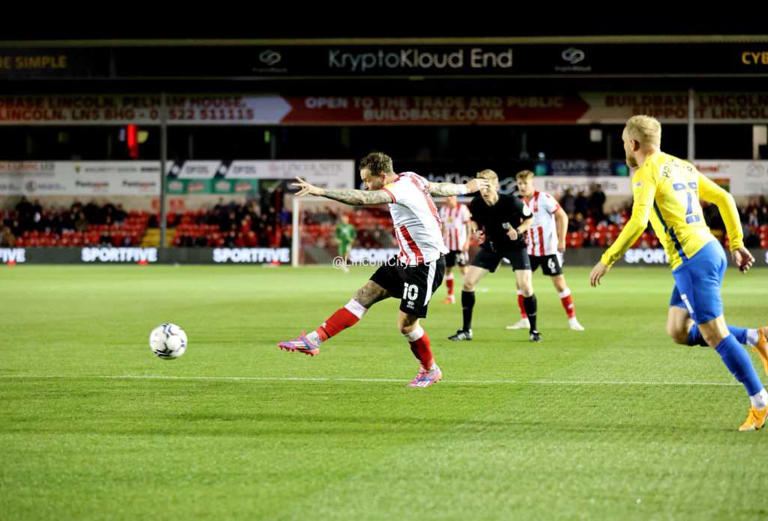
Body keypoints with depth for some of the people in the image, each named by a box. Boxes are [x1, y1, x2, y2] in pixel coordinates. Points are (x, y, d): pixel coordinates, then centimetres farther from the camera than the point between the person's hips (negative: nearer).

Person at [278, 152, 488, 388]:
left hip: (426, 265, -10)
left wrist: (320, 191, -45)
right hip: (406, 259, 10)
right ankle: (313, 340, 1)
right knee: (364, 296, 3)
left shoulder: (400, 189, -25)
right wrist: (467, 187, 39)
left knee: (406, 324, -2)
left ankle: (430, 370, 23)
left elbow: (362, 198, -40)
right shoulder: (411, 178, 2)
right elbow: (440, 188, 19)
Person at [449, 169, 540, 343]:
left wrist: (519, 231, -25)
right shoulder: (476, 204, -16)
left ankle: (533, 330, 4)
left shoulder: (511, 202, -25)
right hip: (491, 245, 3)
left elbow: (530, 218, -8)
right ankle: (466, 330, 7)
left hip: (515, 245, -3)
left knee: (525, 287, -16)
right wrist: (476, 230, -13)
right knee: (468, 281, -6)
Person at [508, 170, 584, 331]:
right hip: (530, 250, 6)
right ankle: (524, 320, 8)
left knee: (559, 283, -4)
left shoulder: (544, 198, -11)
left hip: (549, 249, -6)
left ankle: (572, 319, 5)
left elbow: (562, 217, -11)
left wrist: (561, 240, -16)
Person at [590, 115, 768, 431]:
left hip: (692, 260, -9)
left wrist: (607, 260, -13)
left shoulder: (646, 174, -8)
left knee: (714, 335, -5)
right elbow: (724, 198, 19)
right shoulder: (682, 167, 18)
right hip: (710, 251, 9)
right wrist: (737, 245, 21)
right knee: (679, 332, 14)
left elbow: (637, 224, -20)